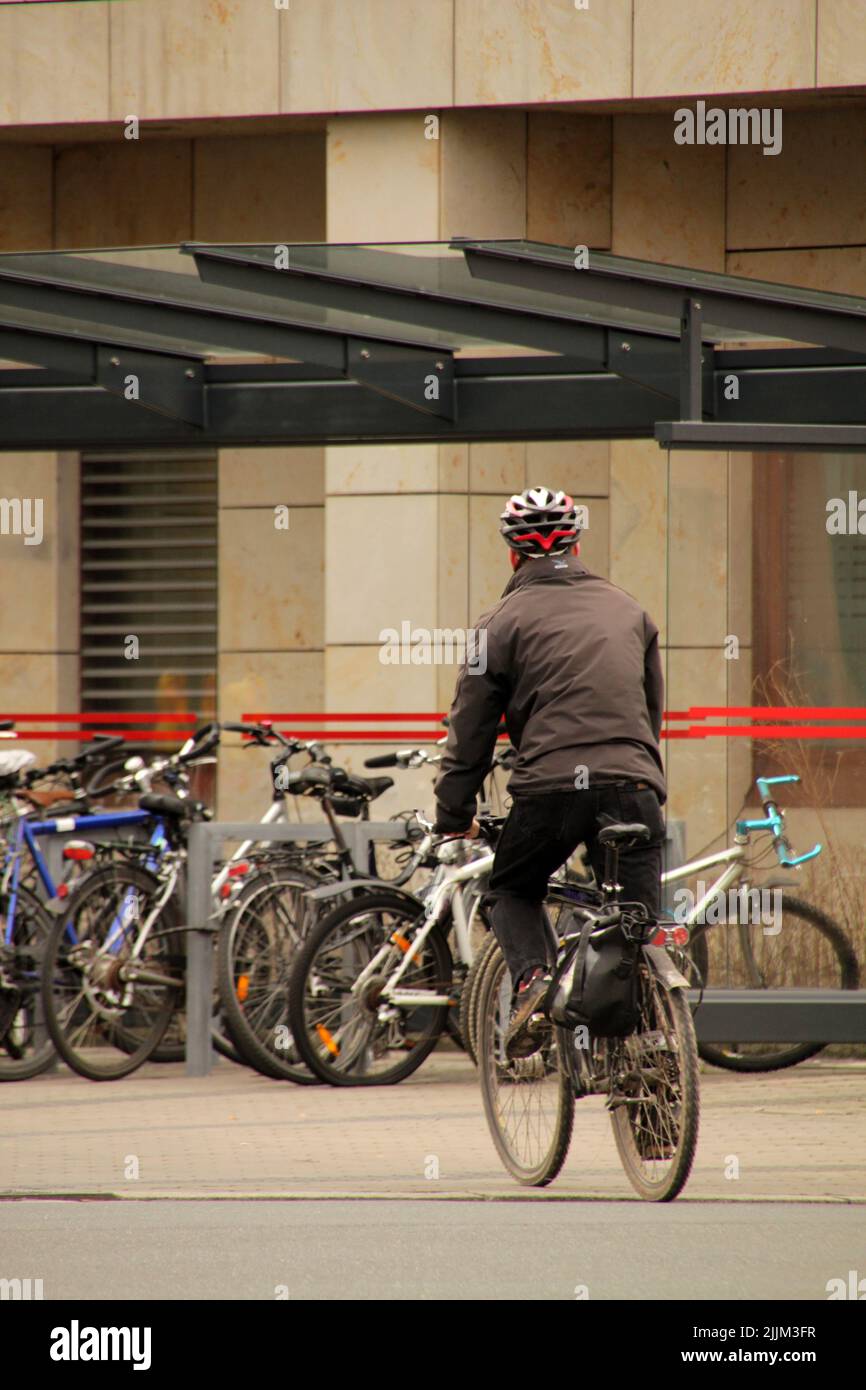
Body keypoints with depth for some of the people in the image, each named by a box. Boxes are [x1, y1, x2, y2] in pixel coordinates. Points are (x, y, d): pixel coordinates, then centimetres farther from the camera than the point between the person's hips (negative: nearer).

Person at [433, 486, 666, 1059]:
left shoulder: (504, 621, 8)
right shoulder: (629, 610, 21)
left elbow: (472, 728, 8)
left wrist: (455, 815, 17)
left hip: (552, 786, -3)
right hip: (634, 785, 3)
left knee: (513, 890, 21)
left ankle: (533, 979, -5)